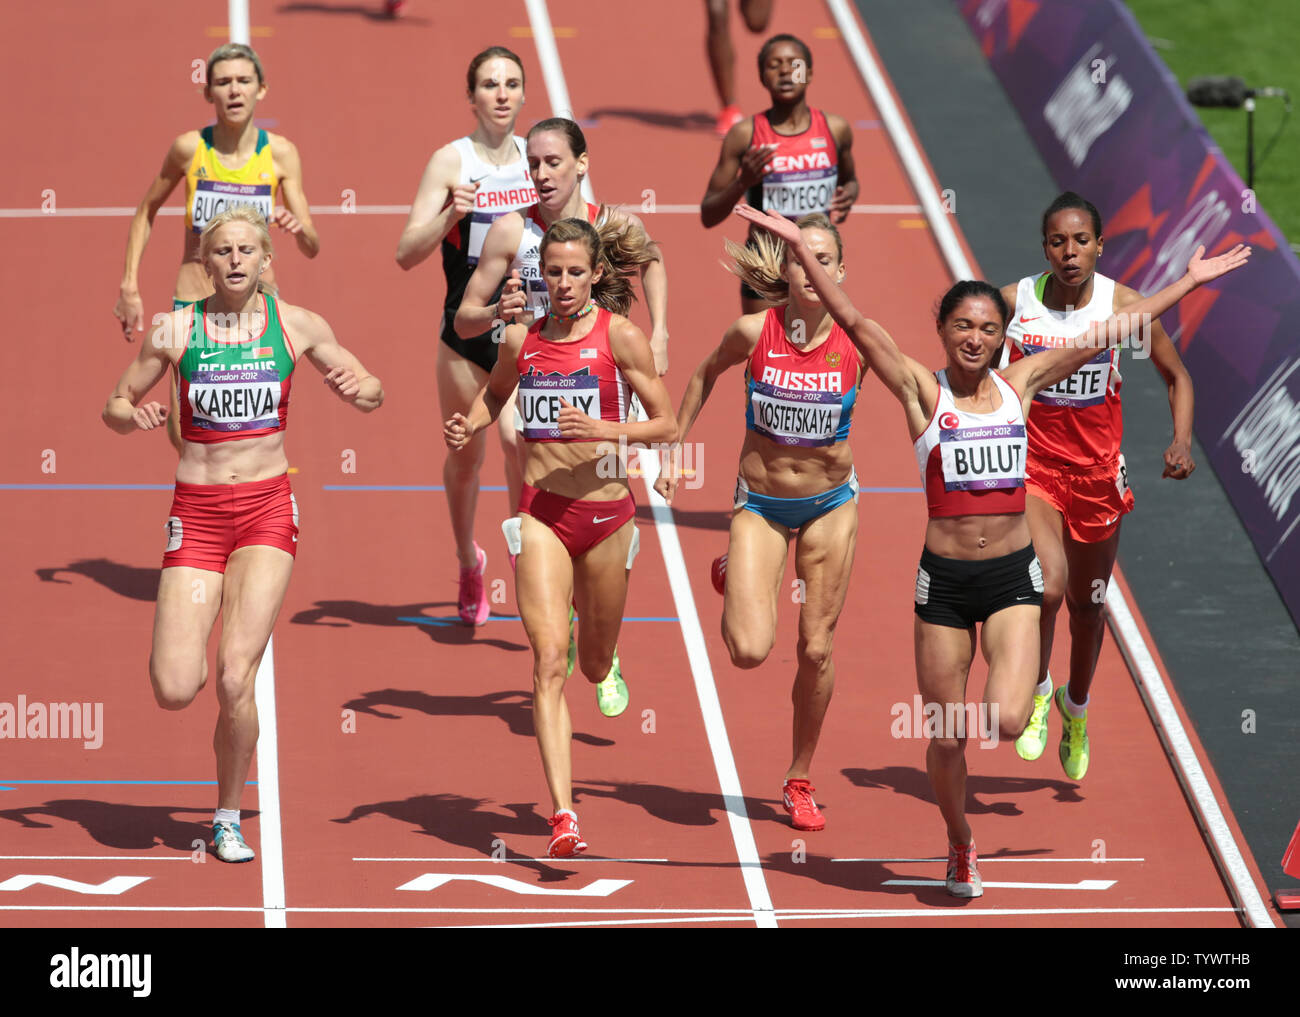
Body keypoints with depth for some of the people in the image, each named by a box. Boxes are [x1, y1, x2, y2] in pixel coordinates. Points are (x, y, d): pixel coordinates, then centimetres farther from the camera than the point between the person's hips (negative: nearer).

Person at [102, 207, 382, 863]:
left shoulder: (295, 326, 2)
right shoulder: (176, 329, 1)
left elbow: (371, 394, 12)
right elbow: (115, 408, 9)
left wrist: (360, 389, -12)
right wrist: (137, 415, -14)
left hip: (266, 507, 0)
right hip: (196, 512, 0)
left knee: (235, 678, -14)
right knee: (175, 692, -11)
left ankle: (229, 820, 5)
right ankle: (181, 655, 29)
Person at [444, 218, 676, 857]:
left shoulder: (619, 335, -5)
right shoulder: (522, 339, 4)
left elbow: (666, 426, -4)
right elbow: (495, 394, 26)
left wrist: (603, 430, -19)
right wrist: (468, 426, 5)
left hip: (605, 510, 0)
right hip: (541, 511, 1)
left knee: (595, 667, 17)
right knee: (549, 660, -16)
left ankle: (592, 633, 58)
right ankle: (563, 817, -21)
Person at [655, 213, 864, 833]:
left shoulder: (857, 342, -15)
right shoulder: (754, 333, -15)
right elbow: (705, 374, 6)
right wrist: (674, 450, 8)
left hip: (830, 503, 1)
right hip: (760, 504, -1)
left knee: (816, 650, 4)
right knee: (750, 651, -13)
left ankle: (799, 782, 23)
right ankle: (733, 575, 24)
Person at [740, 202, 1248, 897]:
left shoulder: (1020, 385, 4)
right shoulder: (923, 393, -4)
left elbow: (1107, 333, 6)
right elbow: (854, 322, -12)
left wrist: (1189, 283, 9)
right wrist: (801, 250, -21)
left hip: (1012, 575, 1)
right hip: (945, 579, -1)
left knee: (1007, 722, -19)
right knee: (947, 736, 6)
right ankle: (960, 847, 31)